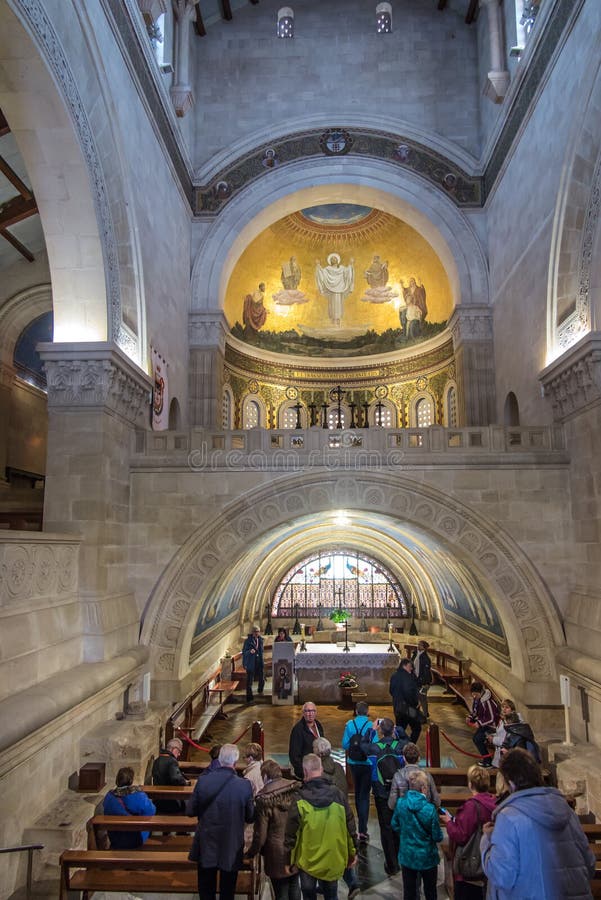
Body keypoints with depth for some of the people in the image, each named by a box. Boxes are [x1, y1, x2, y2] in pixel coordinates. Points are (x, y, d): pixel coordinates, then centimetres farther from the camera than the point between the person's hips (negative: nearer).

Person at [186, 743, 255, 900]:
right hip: (231, 848, -1)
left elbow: (190, 811, -7)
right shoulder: (244, 785, -20)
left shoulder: (203, 781, -17)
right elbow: (250, 817, -9)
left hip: (206, 846, 1)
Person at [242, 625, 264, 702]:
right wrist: (250, 651, -26)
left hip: (259, 663, 4)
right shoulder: (248, 641, -8)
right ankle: (249, 698, 9)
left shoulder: (260, 640, 6)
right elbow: (244, 652, -6)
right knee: (249, 681, -1)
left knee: (262, 679, 7)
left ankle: (260, 690, 37)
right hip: (251, 663, -4)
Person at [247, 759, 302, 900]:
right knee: (294, 886, 25)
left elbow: (260, 834, -14)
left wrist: (252, 852, 3)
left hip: (278, 854, -4)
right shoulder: (296, 789, -9)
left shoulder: (264, 799, -21)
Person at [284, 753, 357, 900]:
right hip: (333, 860, 2)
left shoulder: (299, 800, -20)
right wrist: (352, 852, 11)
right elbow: (350, 827, -3)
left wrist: (289, 860, 1)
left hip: (307, 861, -2)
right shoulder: (337, 795, -12)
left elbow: (291, 834, -13)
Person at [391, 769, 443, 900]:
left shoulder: (400, 803, -13)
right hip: (427, 857, -3)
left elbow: (395, 825, 2)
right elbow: (437, 837, -16)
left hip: (406, 856, 3)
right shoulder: (430, 809, -25)